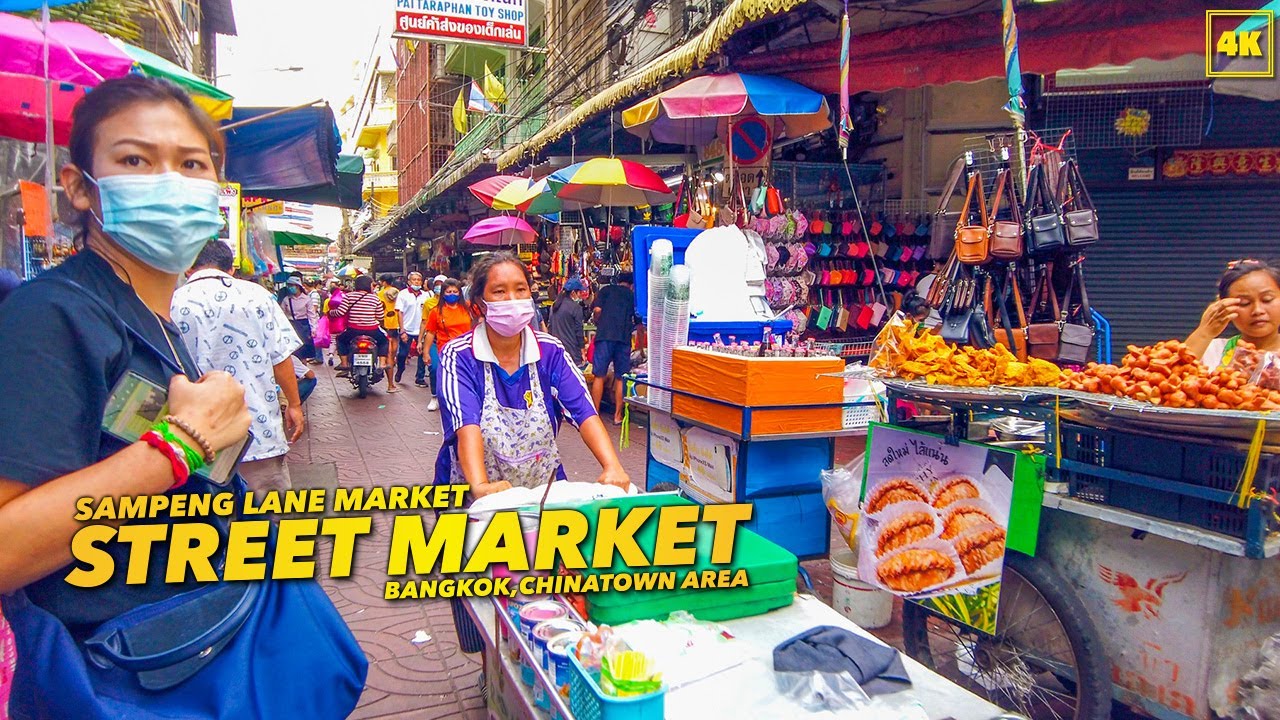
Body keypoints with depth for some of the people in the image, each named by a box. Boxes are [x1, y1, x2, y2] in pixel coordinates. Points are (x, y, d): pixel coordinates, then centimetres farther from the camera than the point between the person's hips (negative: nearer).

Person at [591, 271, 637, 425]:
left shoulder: (606, 290, 12)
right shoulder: (633, 295, 18)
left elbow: (597, 309, -4)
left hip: (605, 335, -1)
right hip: (624, 338, 1)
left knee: (599, 376, 2)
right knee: (620, 378, 8)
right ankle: (617, 415, 11)